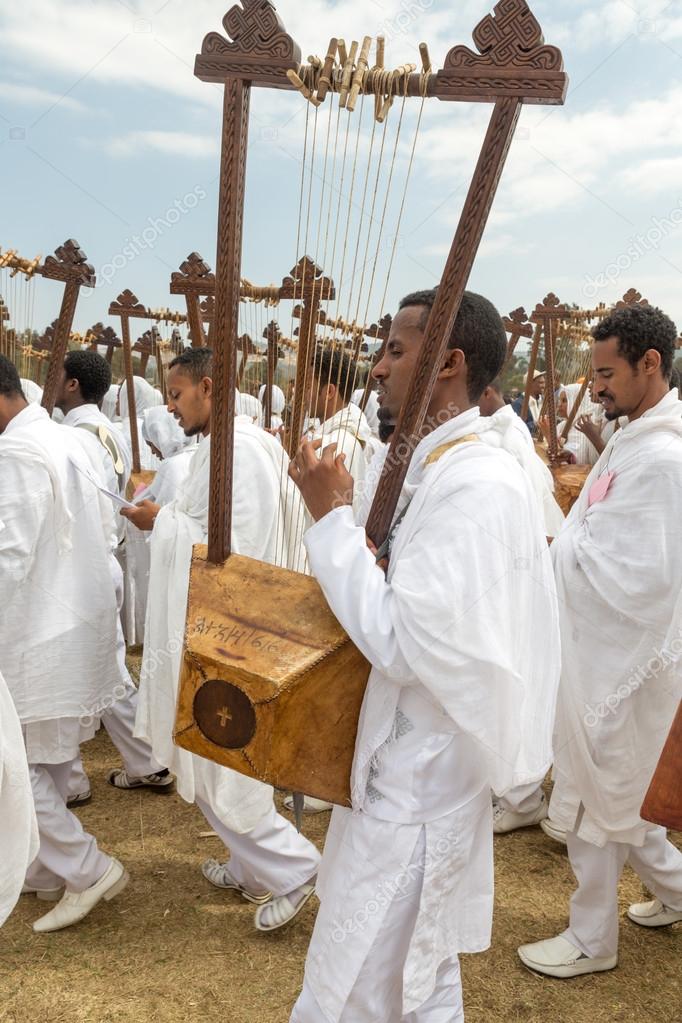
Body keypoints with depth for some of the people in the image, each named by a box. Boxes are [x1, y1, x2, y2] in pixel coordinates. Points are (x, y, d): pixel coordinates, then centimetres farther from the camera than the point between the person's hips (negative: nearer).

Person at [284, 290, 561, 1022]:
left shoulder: (473, 485, -24)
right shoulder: (439, 468, 7)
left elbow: (402, 642, -27)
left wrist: (332, 517, -21)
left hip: (415, 784, -9)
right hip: (412, 769, 9)